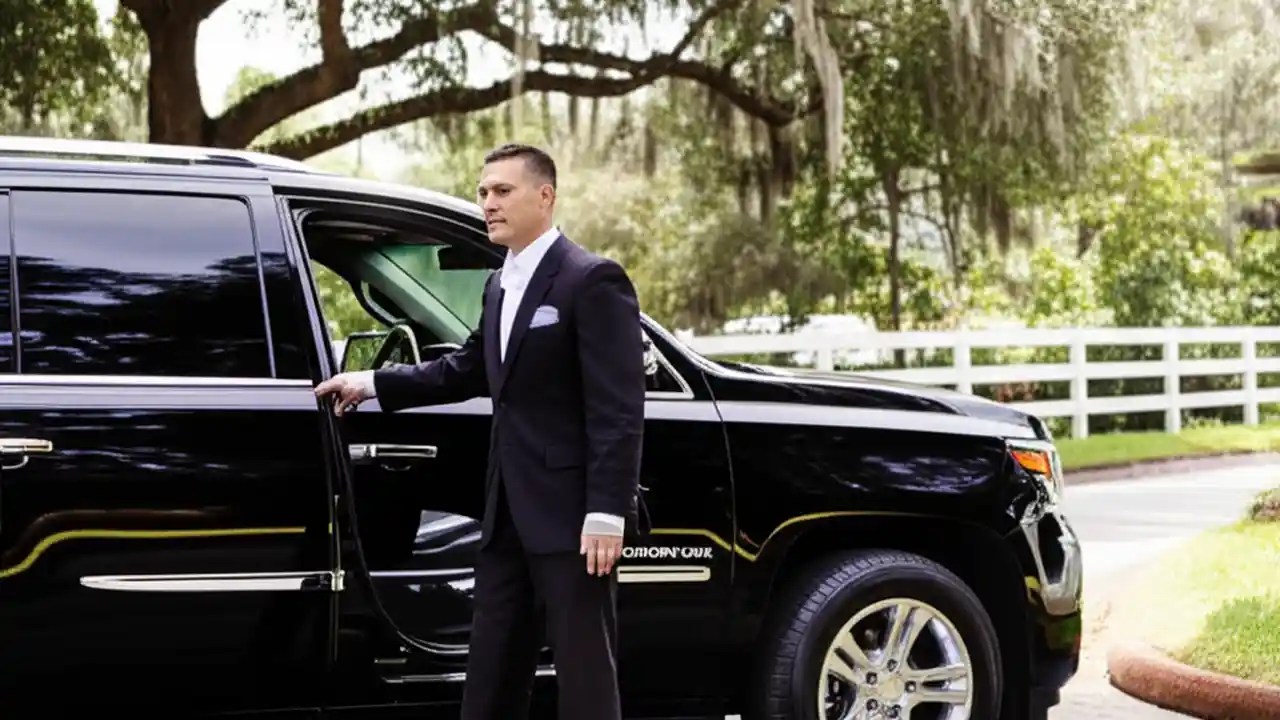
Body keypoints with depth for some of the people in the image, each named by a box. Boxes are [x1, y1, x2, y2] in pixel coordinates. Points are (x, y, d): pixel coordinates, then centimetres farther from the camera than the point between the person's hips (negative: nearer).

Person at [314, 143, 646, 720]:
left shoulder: (593, 280, -11)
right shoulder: (500, 285, 16)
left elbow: (617, 410, -16)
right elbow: (468, 369, 28)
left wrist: (607, 513, -22)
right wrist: (373, 383, 20)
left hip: (569, 514, -8)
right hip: (509, 512, 9)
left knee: (584, 673, -2)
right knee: (492, 672, 13)